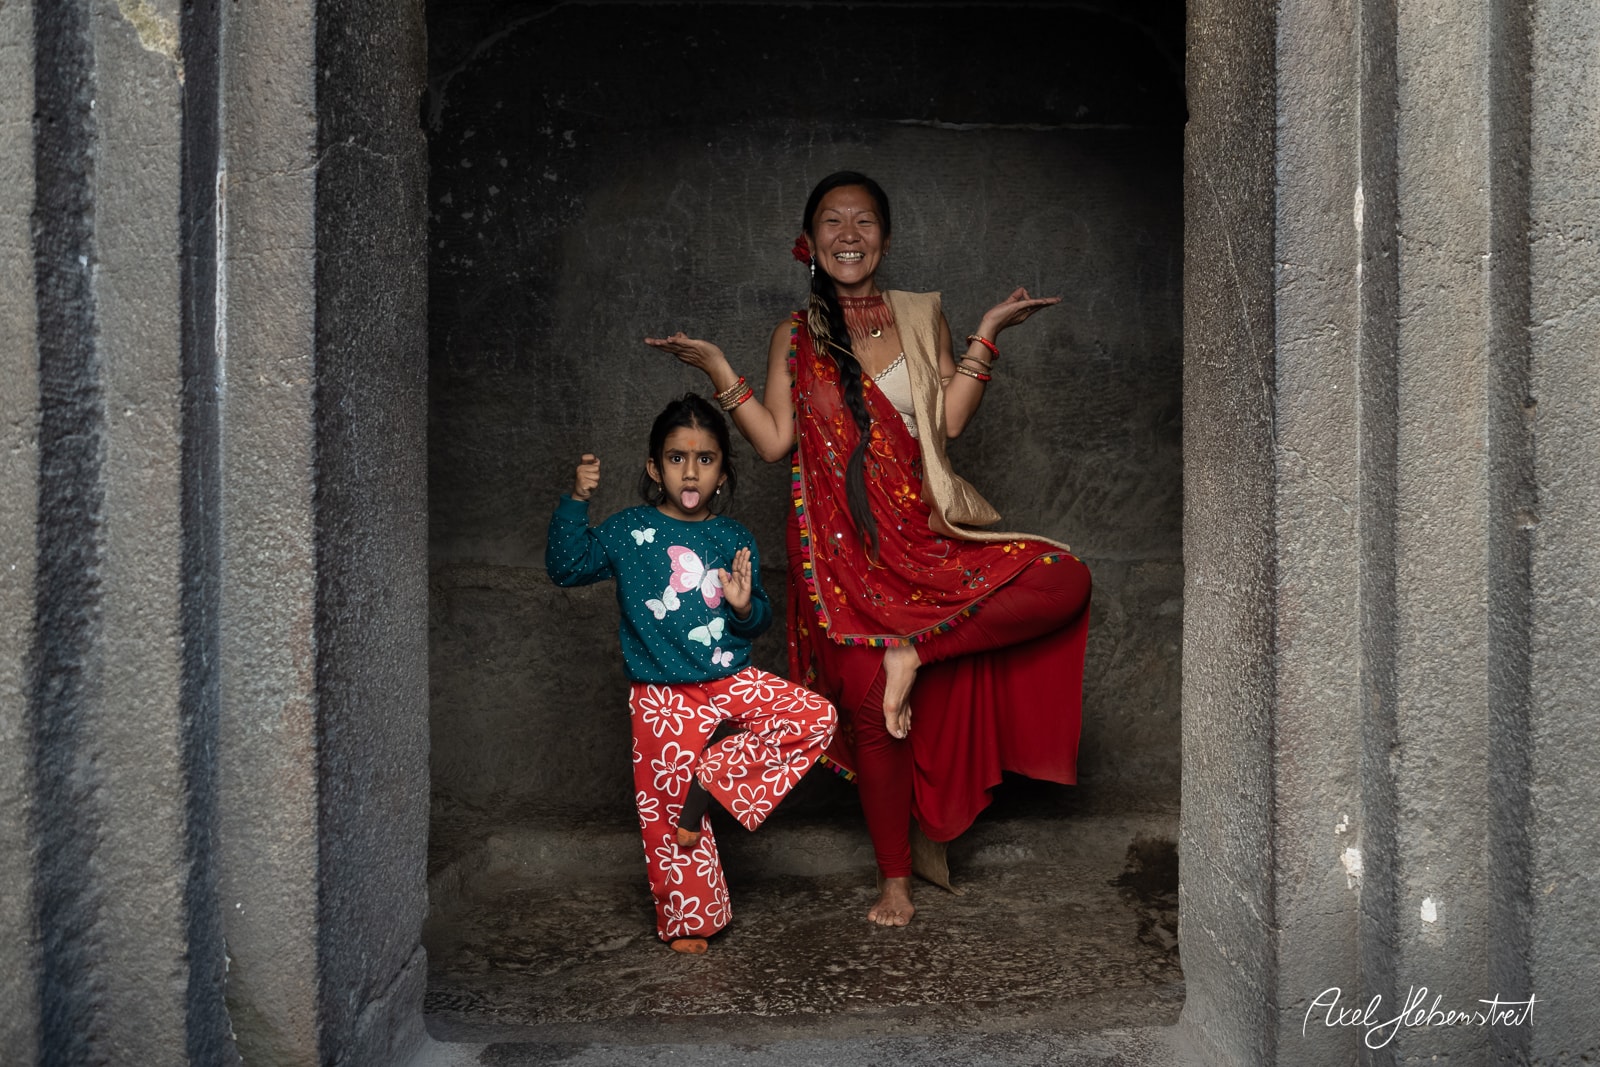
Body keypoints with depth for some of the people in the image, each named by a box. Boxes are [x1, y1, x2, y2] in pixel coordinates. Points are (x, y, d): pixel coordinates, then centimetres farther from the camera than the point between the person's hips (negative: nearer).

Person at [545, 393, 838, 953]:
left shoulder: (734, 540, 4)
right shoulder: (628, 531, -2)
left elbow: (757, 623, 9)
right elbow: (565, 566, -8)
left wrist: (747, 606, -15)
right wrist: (576, 501, -17)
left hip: (732, 682, 3)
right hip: (663, 698, -3)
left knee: (818, 717, -12)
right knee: (668, 809, 2)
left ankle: (711, 777, -6)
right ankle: (686, 921, 22)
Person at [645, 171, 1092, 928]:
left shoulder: (921, 316, 11)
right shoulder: (795, 337, 9)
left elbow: (949, 421, 1)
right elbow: (775, 442, 1)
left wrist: (986, 334, -3)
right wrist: (717, 369, -2)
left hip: (923, 530, 2)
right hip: (843, 545, -1)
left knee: (1064, 581, -19)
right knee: (872, 709, -2)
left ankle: (913, 652, -13)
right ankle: (895, 879, 16)